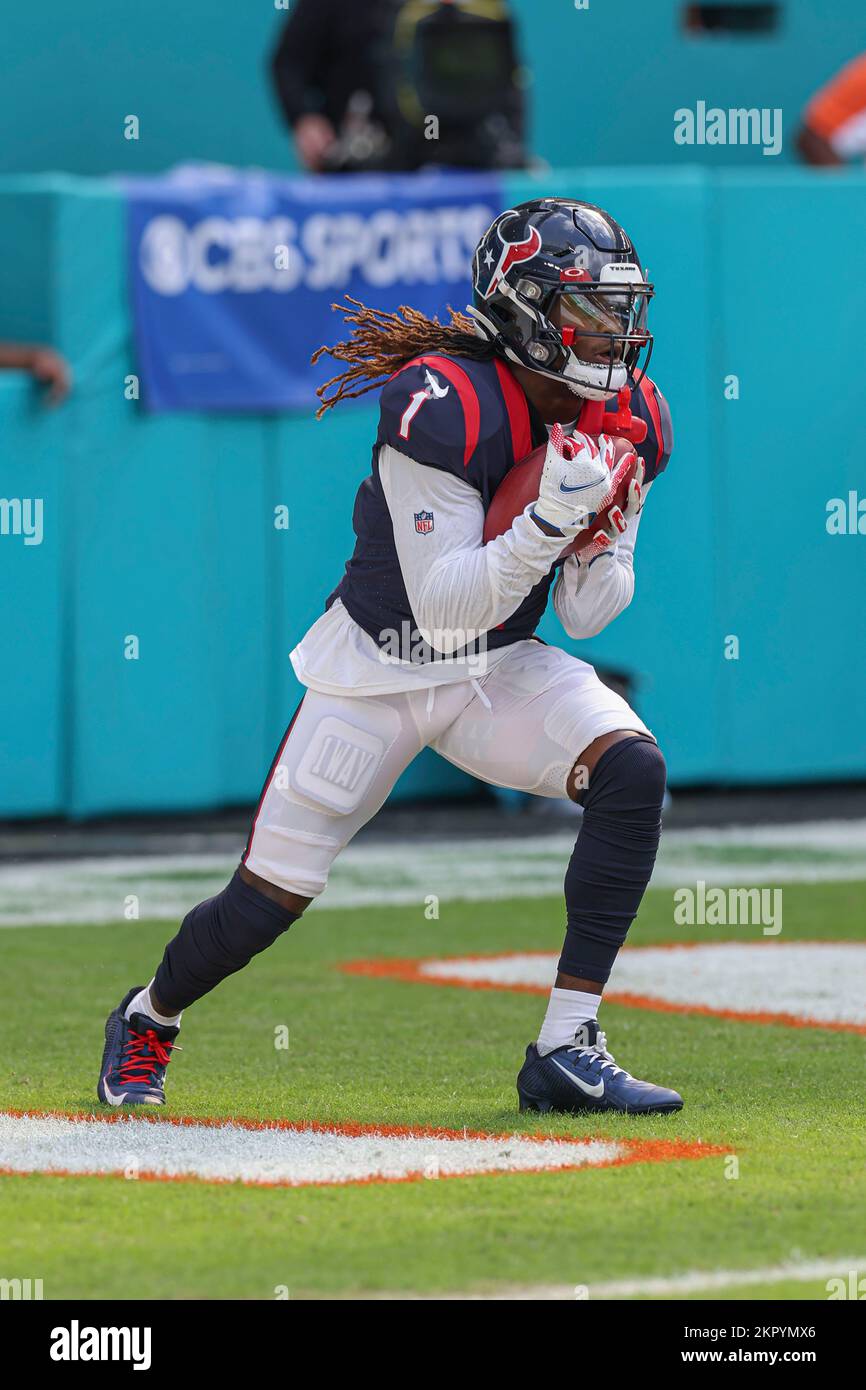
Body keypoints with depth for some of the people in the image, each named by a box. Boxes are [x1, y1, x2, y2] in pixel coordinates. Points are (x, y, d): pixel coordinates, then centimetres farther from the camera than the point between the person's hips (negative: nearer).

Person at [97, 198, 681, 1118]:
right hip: (378, 669, -5)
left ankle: (567, 1049, -18)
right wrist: (549, 517, -38)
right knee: (264, 904, -3)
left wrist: (602, 537, -21)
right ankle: (149, 1018, 32)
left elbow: (585, 617, 0)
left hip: (499, 667, 5)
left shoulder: (630, 421, -6)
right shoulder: (440, 409, -27)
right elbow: (444, 609, -28)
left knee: (632, 771, -23)